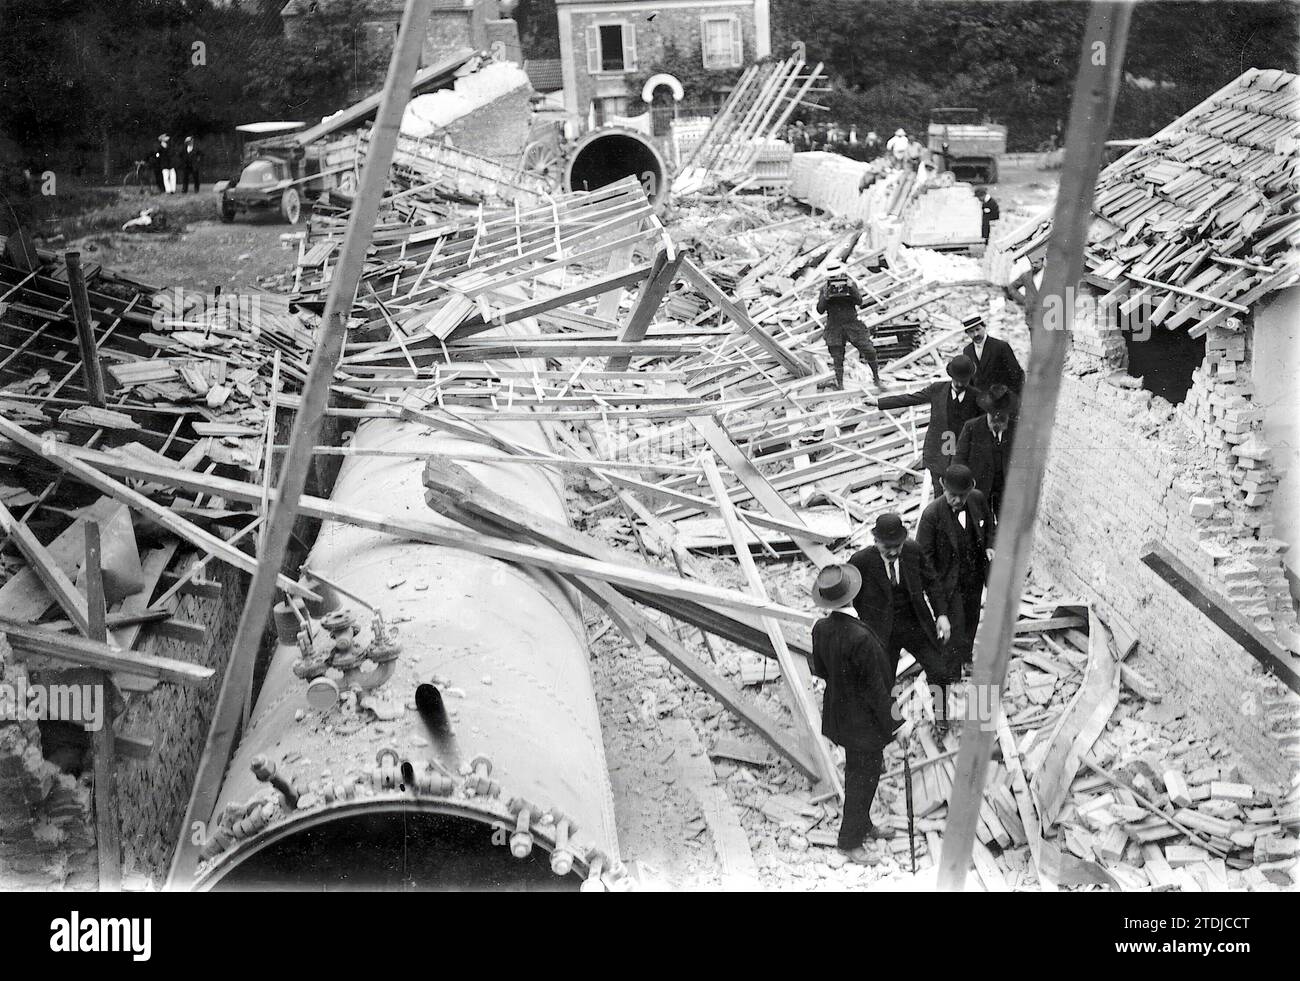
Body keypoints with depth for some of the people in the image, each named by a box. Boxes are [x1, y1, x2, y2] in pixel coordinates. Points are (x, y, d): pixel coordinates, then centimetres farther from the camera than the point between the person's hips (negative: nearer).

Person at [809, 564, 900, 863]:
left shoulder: (821, 628, -11)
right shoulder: (860, 638, -34)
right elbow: (874, 688, -25)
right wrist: (891, 723, -12)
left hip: (839, 712, 8)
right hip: (864, 721, -8)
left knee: (856, 771, 26)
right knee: (864, 778, 11)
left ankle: (861, 825, 45)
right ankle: (850, 841, 27)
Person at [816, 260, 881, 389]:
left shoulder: (850, 283, 1)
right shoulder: (825, 288, 0)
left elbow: (859, 302, -10)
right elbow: (820, 310, -5)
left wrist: (851, 288, -25)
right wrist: (825, 295, -20)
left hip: (852, 324, 0)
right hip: (834, 327, 0)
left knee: (869, 351, -3)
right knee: (838, 359, 0)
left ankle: (877, 379, 16)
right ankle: (840, 387, 12)